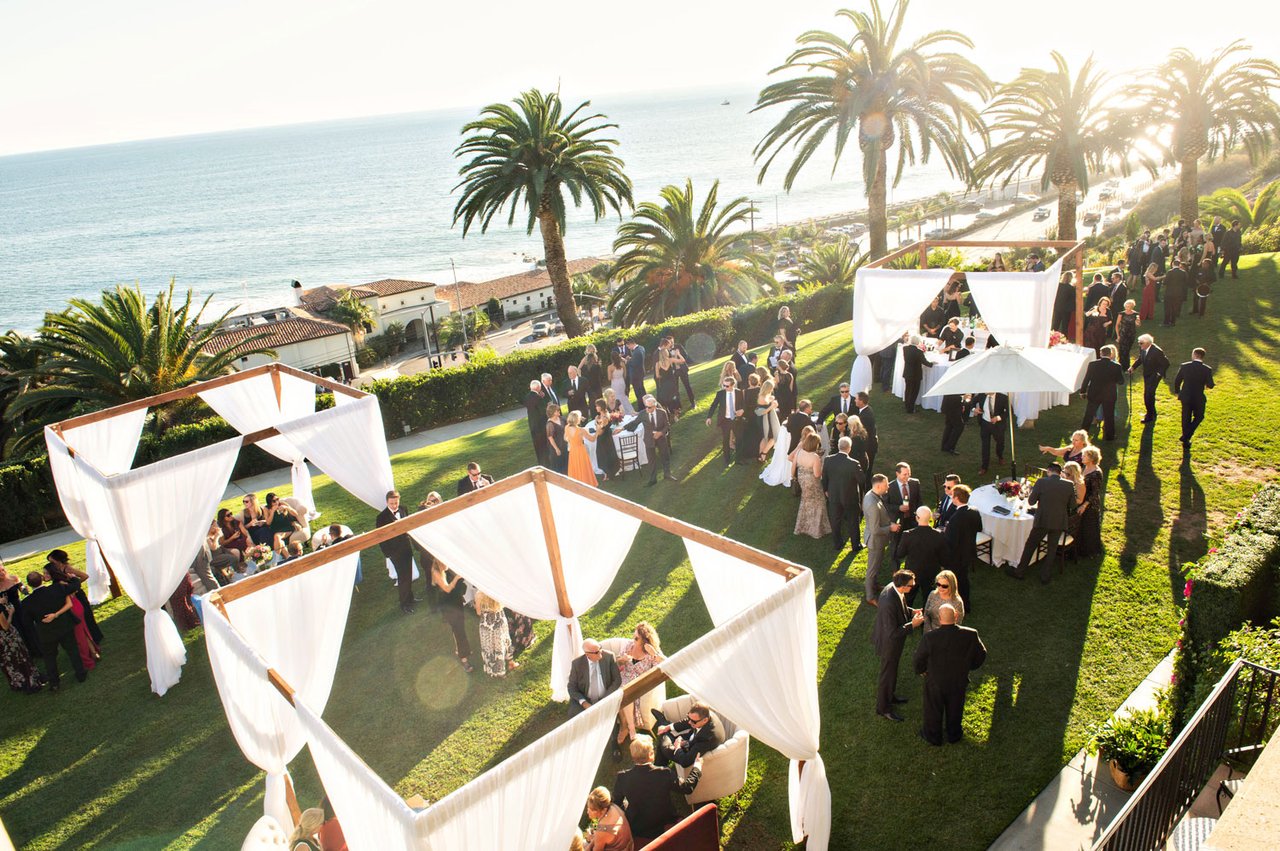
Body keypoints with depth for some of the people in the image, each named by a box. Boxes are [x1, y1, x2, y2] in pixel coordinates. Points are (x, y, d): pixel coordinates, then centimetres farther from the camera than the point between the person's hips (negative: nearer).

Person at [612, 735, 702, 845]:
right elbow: (687, 788, -9)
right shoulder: (665, 774, -26)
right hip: (663, 827, -1)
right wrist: (697, 768, 9)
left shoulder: (622, 777, -22)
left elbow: (616, 802, -4)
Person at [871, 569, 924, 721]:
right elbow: (892, 633, -32)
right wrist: (912, 625, -27)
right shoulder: (889, 602, -41)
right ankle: (883, 708, 34)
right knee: (887, 674, 13)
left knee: (892, 670, 30)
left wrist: (912, 612, -6)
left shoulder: (893, 587, -13)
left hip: (893, 641, 9)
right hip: (889, 643, -9)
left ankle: (889, 697, 53)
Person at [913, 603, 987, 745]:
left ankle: (933, 736, 45)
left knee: (933, 710, 23)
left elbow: (918, 660, -19)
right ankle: (954, 734, 50)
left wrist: (921, 670, 4)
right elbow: (981, 655, -7)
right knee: (955, 709, 28)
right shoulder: (970, 635, -25)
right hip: (959, 681, 2)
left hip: (935, 682, -2)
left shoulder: (929, 637, -32)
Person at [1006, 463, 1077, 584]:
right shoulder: (1069, 485, -6)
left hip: (1042, 521, -2)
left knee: (1030, 545, 14)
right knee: (1052, 549, 17)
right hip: (1059, 522, 2)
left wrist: (1032, 490, 10)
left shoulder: (1041, 482, -13)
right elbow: (1072, 505, 3)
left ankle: (1020, 572, 24)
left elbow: (1031, 501, -7)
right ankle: (1045, 576, 26)